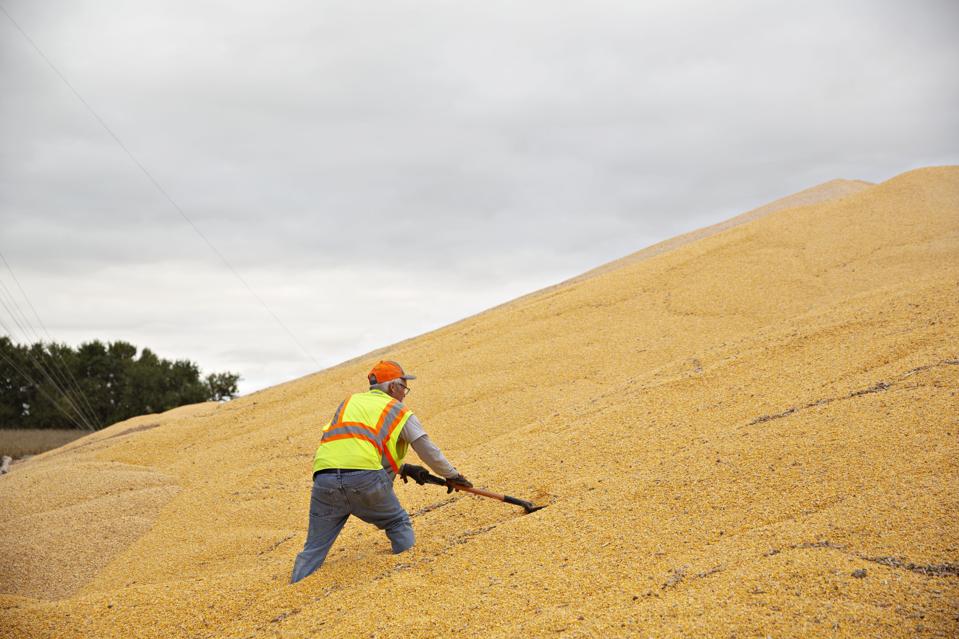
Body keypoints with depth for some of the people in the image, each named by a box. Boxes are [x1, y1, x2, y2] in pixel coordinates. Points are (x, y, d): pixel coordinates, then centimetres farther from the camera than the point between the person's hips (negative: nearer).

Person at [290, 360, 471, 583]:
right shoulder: (398, 411, 18)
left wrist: (402, 468, 39)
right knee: (399, 524, 21)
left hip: (325, 477, 3)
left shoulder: (349, 402, 32)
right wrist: (452, 476, 32)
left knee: (314, 549, 8)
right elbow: (427, 449, 18)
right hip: (365, 479, -3)